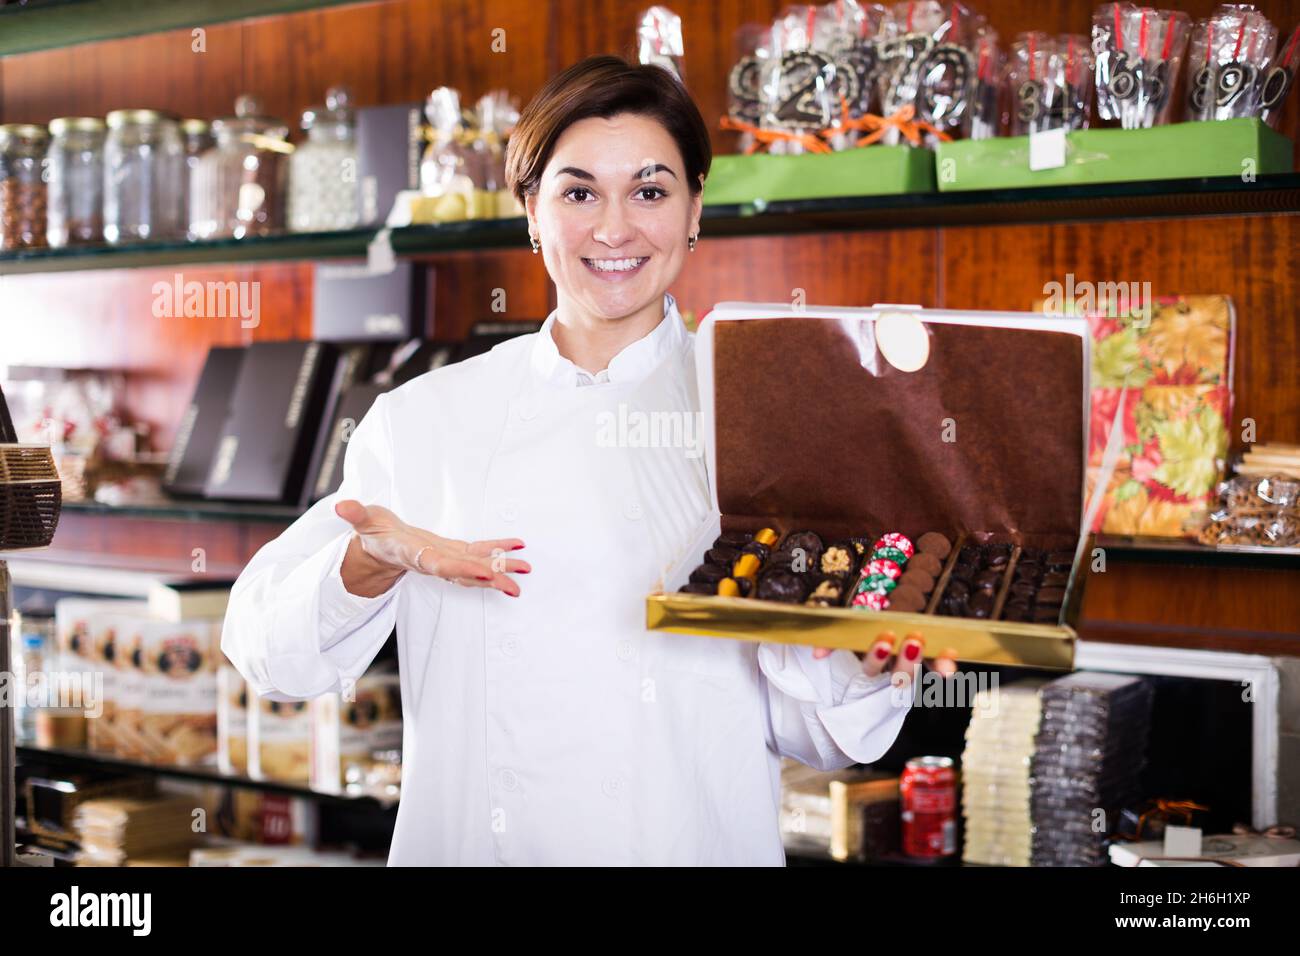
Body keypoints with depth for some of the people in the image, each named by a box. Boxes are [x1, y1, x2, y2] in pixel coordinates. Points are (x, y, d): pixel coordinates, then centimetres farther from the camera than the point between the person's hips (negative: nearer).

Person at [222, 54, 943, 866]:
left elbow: (807, 732, 2)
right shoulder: (423, 420, 5)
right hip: (467, 842, 0)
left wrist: (860, 668, -19)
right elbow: (267, 647, 2)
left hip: (694, 841, 1)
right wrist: (372, 566, -16)